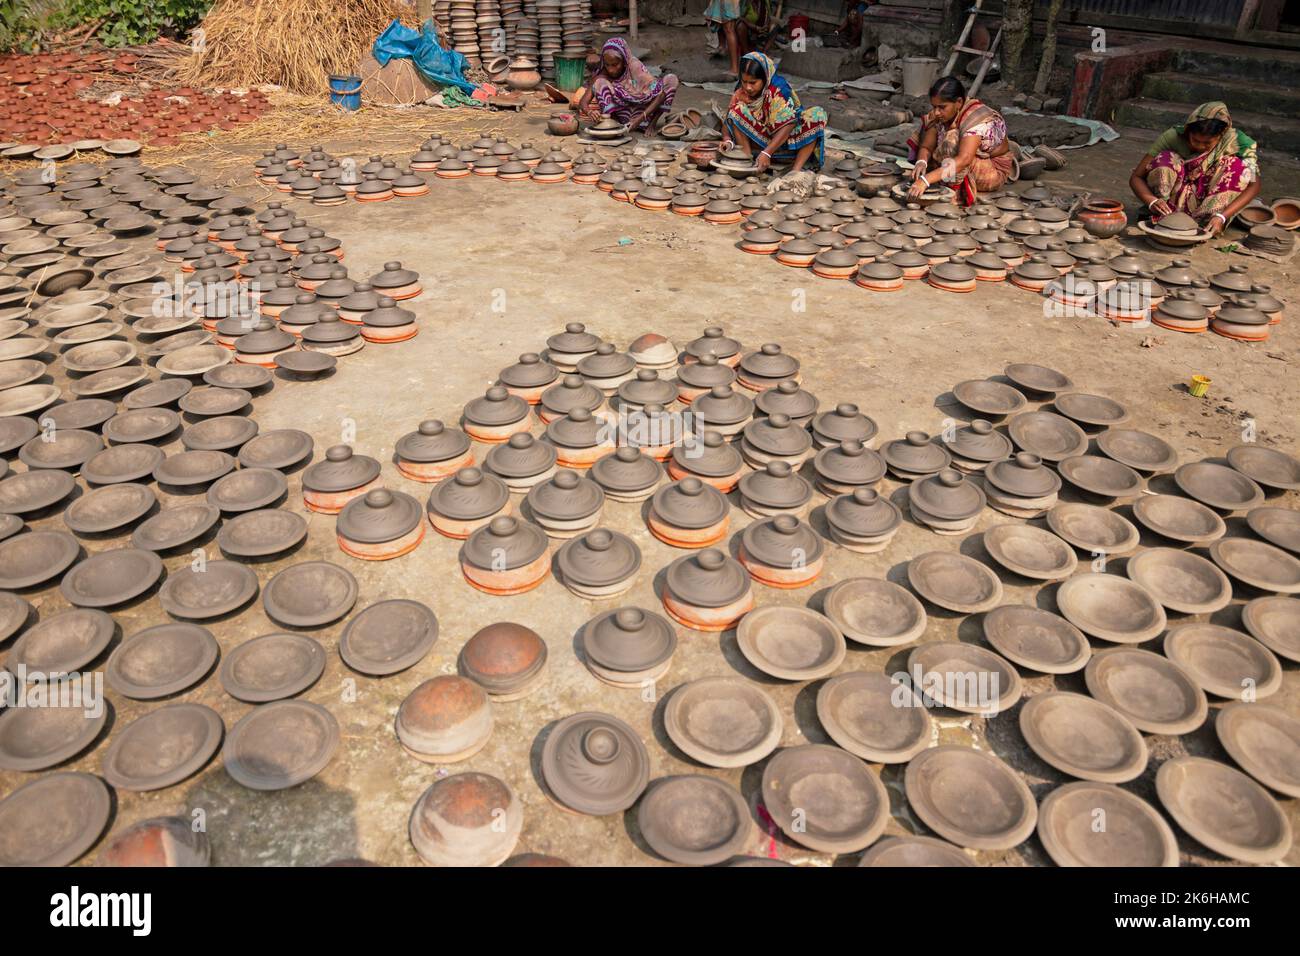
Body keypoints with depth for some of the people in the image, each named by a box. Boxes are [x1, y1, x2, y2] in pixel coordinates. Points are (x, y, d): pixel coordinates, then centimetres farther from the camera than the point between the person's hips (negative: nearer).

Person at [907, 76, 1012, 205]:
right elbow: (926, 147, -9)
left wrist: (926, 180, -58)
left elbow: (964, 159, -47)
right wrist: (921, 162, -35)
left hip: (994, 169, -7)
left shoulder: (976, 118, -32)